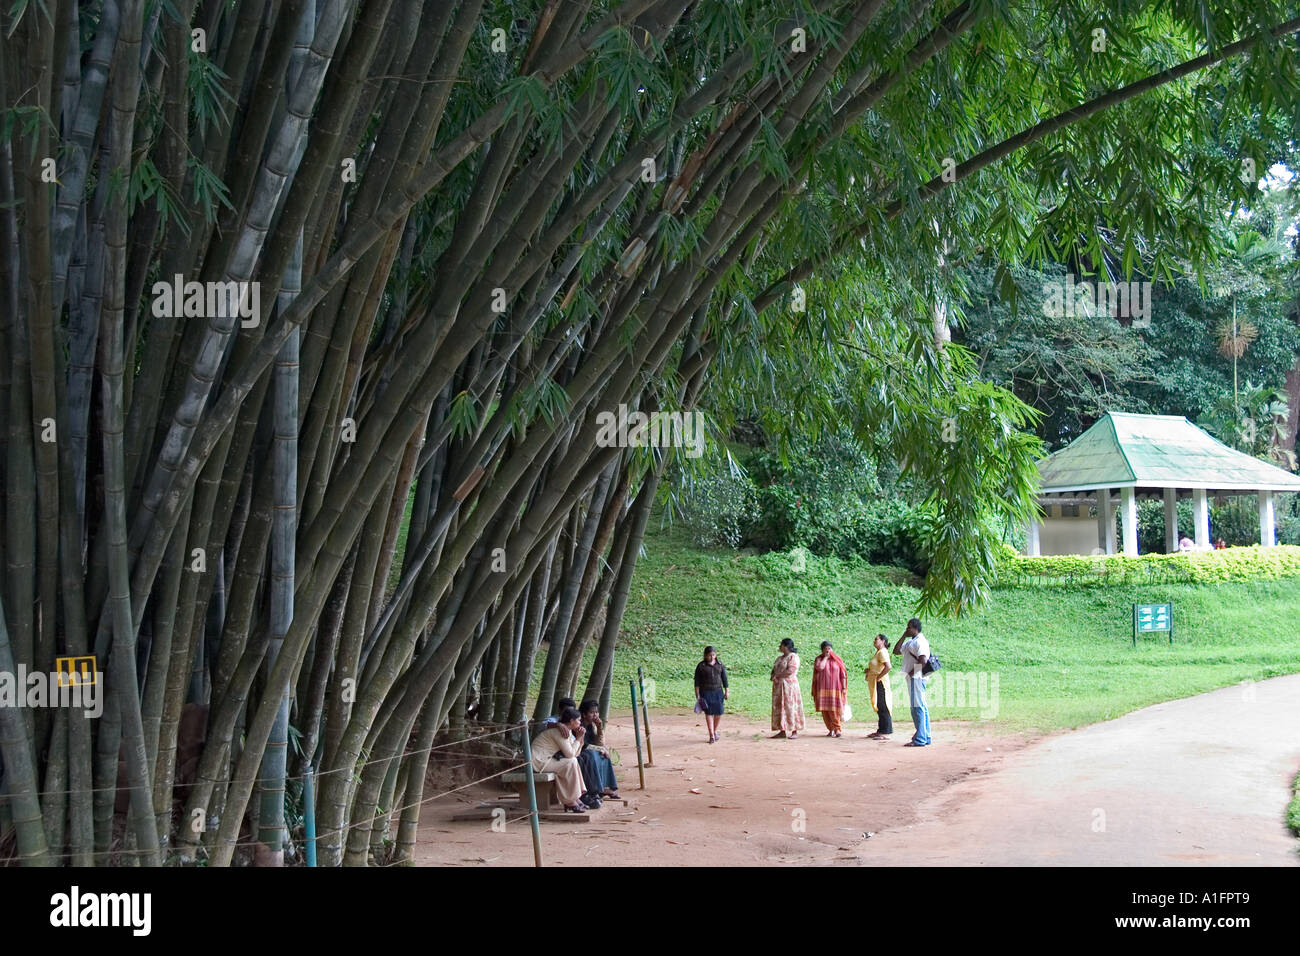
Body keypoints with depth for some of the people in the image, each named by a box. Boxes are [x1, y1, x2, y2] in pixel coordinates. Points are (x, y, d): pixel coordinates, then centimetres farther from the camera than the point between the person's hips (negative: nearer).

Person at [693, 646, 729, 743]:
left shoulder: (720, 664, 5)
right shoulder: (701, 666, -4)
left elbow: (724, 678, 11)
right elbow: (697, 681, -2)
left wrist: (727, 691, 8)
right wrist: (697, 695, -5)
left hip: (718, 691, 3)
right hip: (706, 692, -3)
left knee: (719, 713, 3)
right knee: (709, 713, -5)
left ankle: (715, 730, 27)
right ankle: (711, 735, -2)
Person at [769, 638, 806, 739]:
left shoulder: (793, 657, -6)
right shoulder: (780, 658, 19)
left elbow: (790, 670, -18)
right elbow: (774, 670, 17)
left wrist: (777, 676, -11)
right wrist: (774, 677, -6)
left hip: (789, 685, -8)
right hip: (778, 686, 8)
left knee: (790, 708, -7)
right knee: (779, 708, 4)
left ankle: (794, 731, -3)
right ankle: (783, 731, 6)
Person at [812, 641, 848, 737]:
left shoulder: (838, 660, 7)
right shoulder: (819, 659, 8)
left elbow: (843, 675, 6)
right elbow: (819, 667, -14)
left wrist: (844, 688, -1)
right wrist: (825, 657, -6)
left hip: (835, 689, -1)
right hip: (823, 688, 1)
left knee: (834, 710, -9)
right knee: (825, 710, -2)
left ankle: (838, 729, 0)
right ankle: (831, 729, 7)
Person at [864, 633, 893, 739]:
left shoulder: (882, 652, -14)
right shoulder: (878, 652, 17)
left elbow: (888, 667, -28)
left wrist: (879, 677, -22)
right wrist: (869, 670, 12)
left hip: (880, 683, -11)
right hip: (875, 685, 11)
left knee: (883, 708, -9)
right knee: (878, 708, 14)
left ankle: (886, 733, -8)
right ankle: (880, 731, 21)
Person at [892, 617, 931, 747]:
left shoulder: (920, 642, -13)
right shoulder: (910, 642, 19)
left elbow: (923, 661, -23)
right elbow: (896, 651, 20)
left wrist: (912, 672, -15)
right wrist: (903, 636, 14)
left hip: (916, 678, -11)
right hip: (913, 678, 11)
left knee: (918, 707, -10)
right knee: (921, 707, 13)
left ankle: (920, 740, -11)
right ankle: (925, 737, 18)